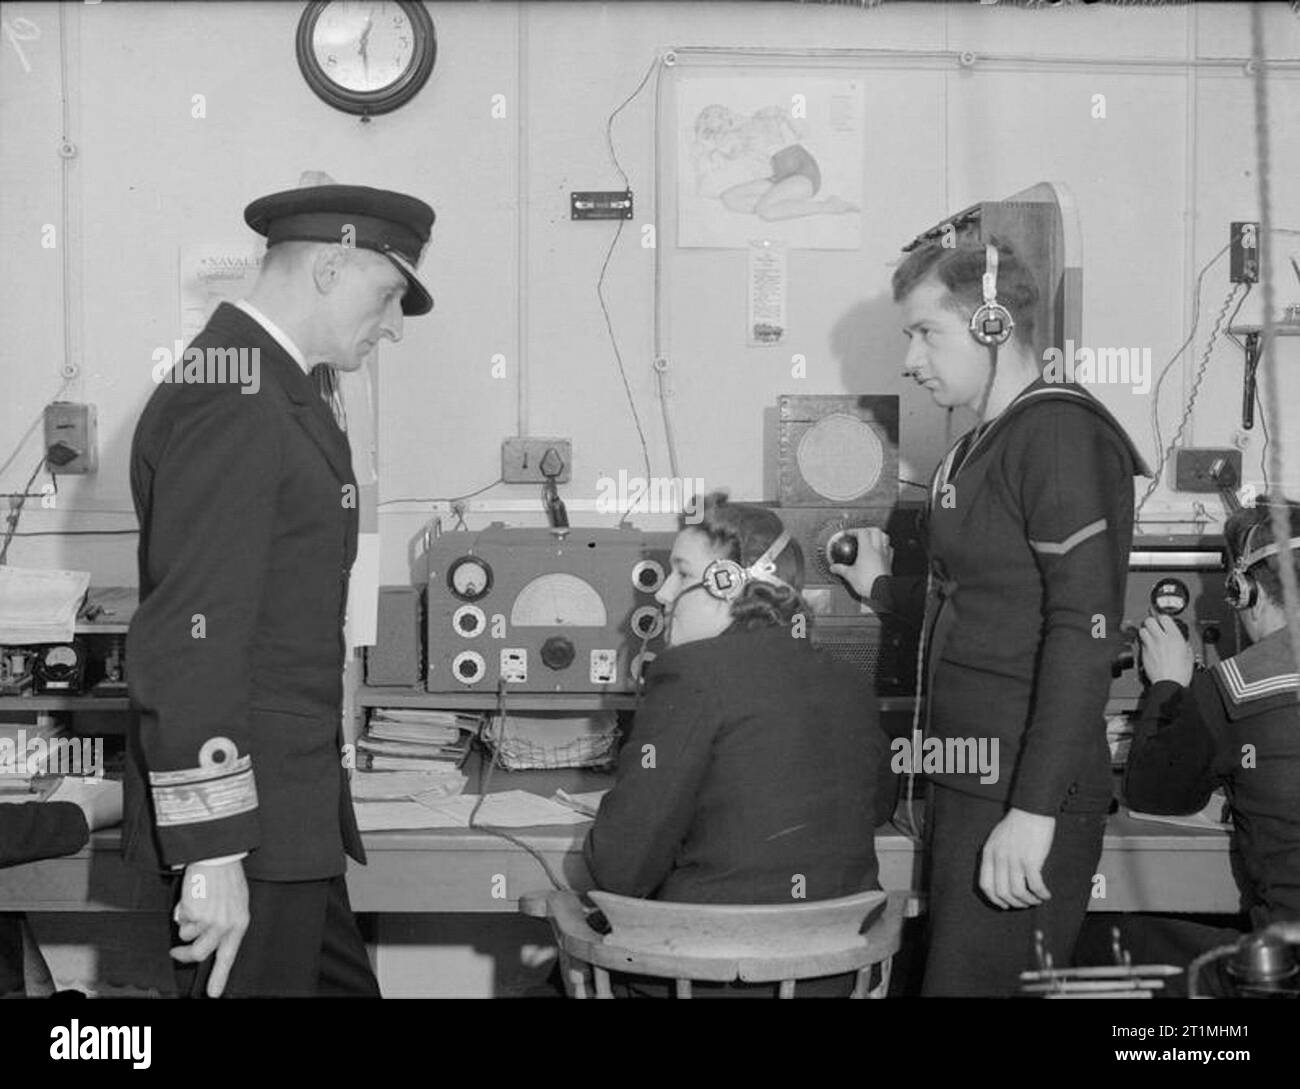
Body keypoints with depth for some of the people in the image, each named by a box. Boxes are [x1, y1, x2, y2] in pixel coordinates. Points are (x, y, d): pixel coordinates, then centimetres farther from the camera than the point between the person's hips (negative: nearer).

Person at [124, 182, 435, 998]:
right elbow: (192, 637, -23)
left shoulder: (271, 390, 15)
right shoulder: (230, 402, -18)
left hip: (290, 807, 10)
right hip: (246, 817, -10)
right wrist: (211, 854, -24)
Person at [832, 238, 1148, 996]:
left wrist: (1035, 810, -24)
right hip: (970, 785, 9)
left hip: (1025, 795, -9)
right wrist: (882, 590, 18)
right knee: (955, 968, 14)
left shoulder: (1060, 432, -13)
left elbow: (1086, 629, -20)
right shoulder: (986, 445, 15)